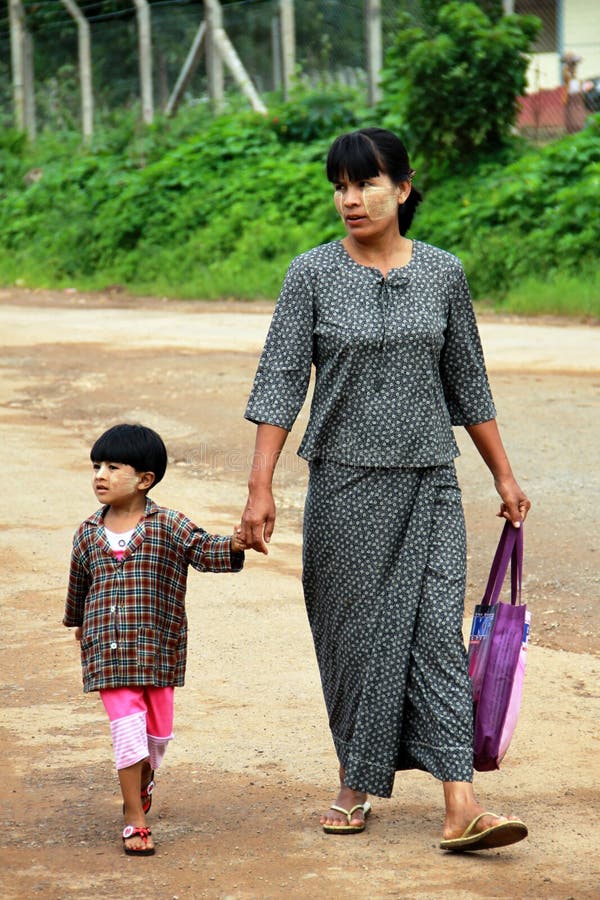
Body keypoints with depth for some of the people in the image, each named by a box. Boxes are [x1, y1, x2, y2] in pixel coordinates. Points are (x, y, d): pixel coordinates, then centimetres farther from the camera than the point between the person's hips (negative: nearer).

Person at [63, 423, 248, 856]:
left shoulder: (167, 526, -5)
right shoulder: (88, 534, 4)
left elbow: (204, 550, -16)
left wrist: (233, 547, -37)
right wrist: (79, 624, 32)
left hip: (158, 649, 0)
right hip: (108, 653, 0)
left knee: (157, 729, 13)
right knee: (128, 728, -8)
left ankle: (144, 780, 45)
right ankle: (135, 817, 0)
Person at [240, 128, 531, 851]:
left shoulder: (443, 273, 4)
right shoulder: (313, 274, -3)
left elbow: (467, 382, 13)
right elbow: (280, 381, -5)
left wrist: (503, 473, 15)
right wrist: (260, 487, -13)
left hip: (429, 480, 1)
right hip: (345, 479, -1)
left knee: (438, 627, -6)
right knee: (355, 630, 6)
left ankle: (461, 807, -12)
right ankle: (356, 784, 24)